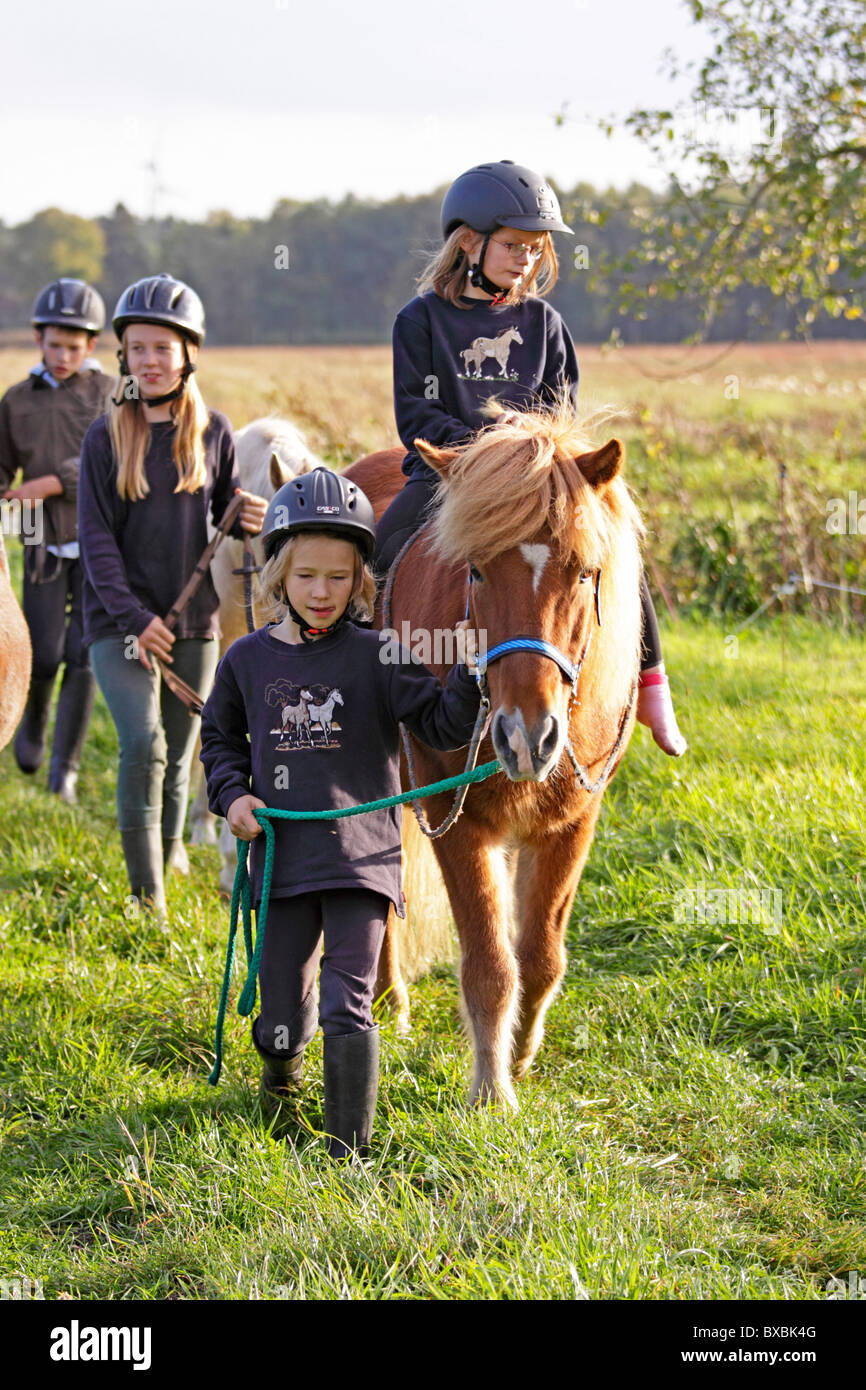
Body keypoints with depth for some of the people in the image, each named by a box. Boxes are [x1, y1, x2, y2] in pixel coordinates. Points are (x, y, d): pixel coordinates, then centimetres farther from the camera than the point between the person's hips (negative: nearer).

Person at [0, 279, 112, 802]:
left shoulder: (108, 394, 1)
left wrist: (46, 485, -21)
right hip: (46, 543, 1)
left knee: (84, 655, -8)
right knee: (44, 656, -3)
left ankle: (65, 768, 0)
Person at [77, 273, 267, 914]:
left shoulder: (213, 431, 4)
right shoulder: (107, 436, -3)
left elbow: (225, 516, 13)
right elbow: (97, 538, -6)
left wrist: (252, 521, -11)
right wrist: (133, 617, -16)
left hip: (194, 620, 3)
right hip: (120, 622, -3)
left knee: (179, 759, 9)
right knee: (144, 745, -19)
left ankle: (164, 880, 26)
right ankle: (146, 900, -13)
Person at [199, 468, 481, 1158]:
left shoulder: (376, 657, -4)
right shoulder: (248, 660, 5)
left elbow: (441, 725, -6)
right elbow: (220, 736, 20)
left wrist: (474, 671, -22)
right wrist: (231, 793, 3)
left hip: (362, 855, -3)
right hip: (281, 855, 3)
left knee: (347, 1008, -9)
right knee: (284, 1011, 12)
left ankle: (349, 1149, -1)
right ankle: (283, 1063, 48)